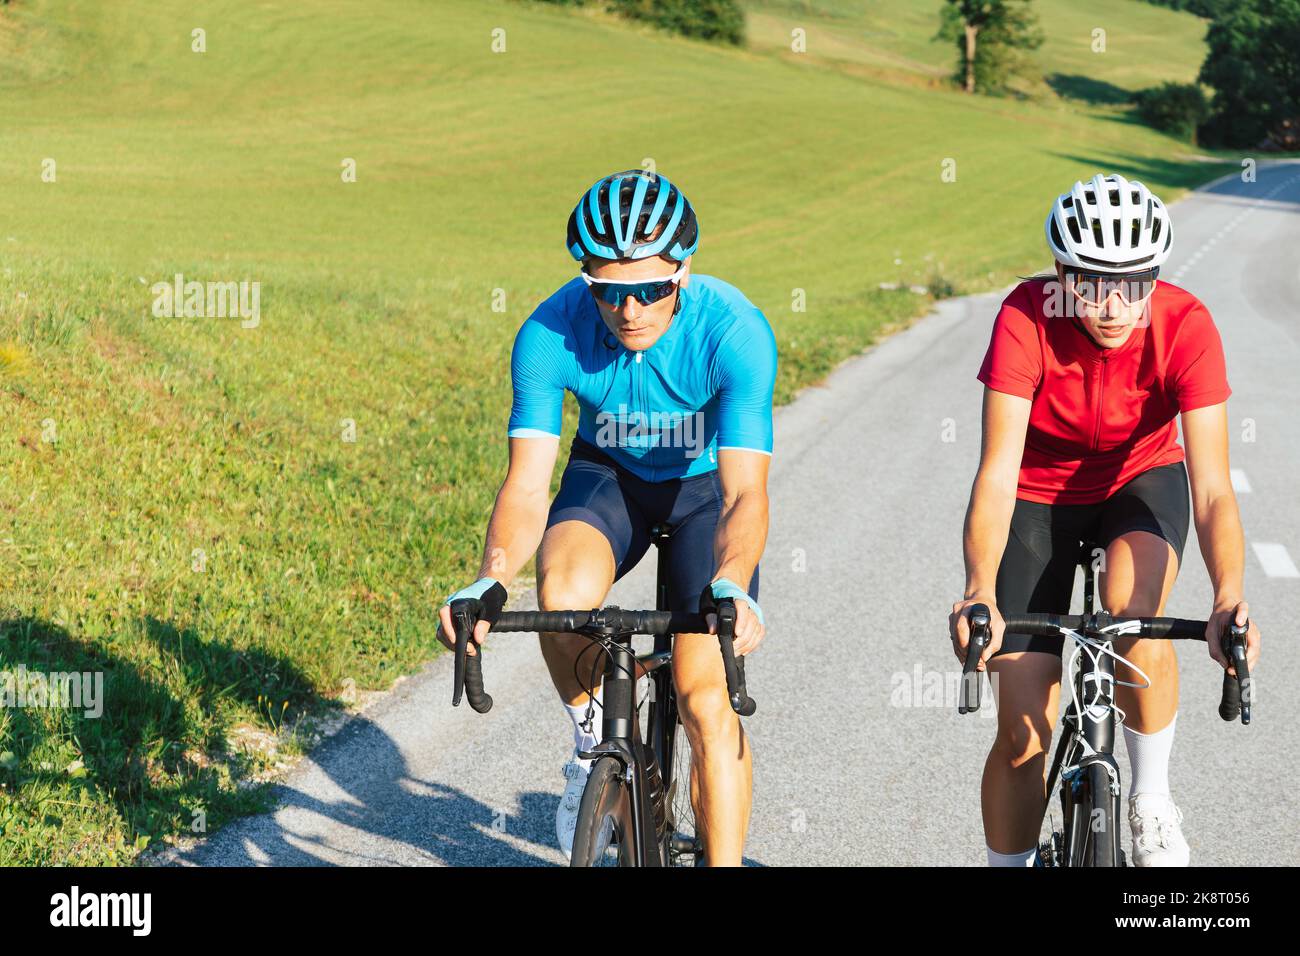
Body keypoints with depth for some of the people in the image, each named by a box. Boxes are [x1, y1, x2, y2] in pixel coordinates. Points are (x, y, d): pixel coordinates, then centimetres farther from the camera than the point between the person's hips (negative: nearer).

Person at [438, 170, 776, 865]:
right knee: (562, 594, -31)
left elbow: (743, 492, -39)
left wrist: (730, 587, -58)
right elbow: (526, 485, -29)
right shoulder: (550, 334, -28)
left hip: (707, 484, -1)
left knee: (705, 699, -11)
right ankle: (595, 735, -2)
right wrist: (491, 580, -48)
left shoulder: (734, 332, -33)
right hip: (608, 474, 1)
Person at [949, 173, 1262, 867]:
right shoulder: (1026, 318, -29)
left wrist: (1228, 598, -49)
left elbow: (1211, 486, -32)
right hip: (1038, 494, 0)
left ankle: (1152, 800, -11)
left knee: (1134, 601, -34)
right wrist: (979, 592, -50)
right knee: (1024, 731, -6)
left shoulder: (1186, 327, -27)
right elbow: (997, 472, -34)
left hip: (1140, 480, 0)